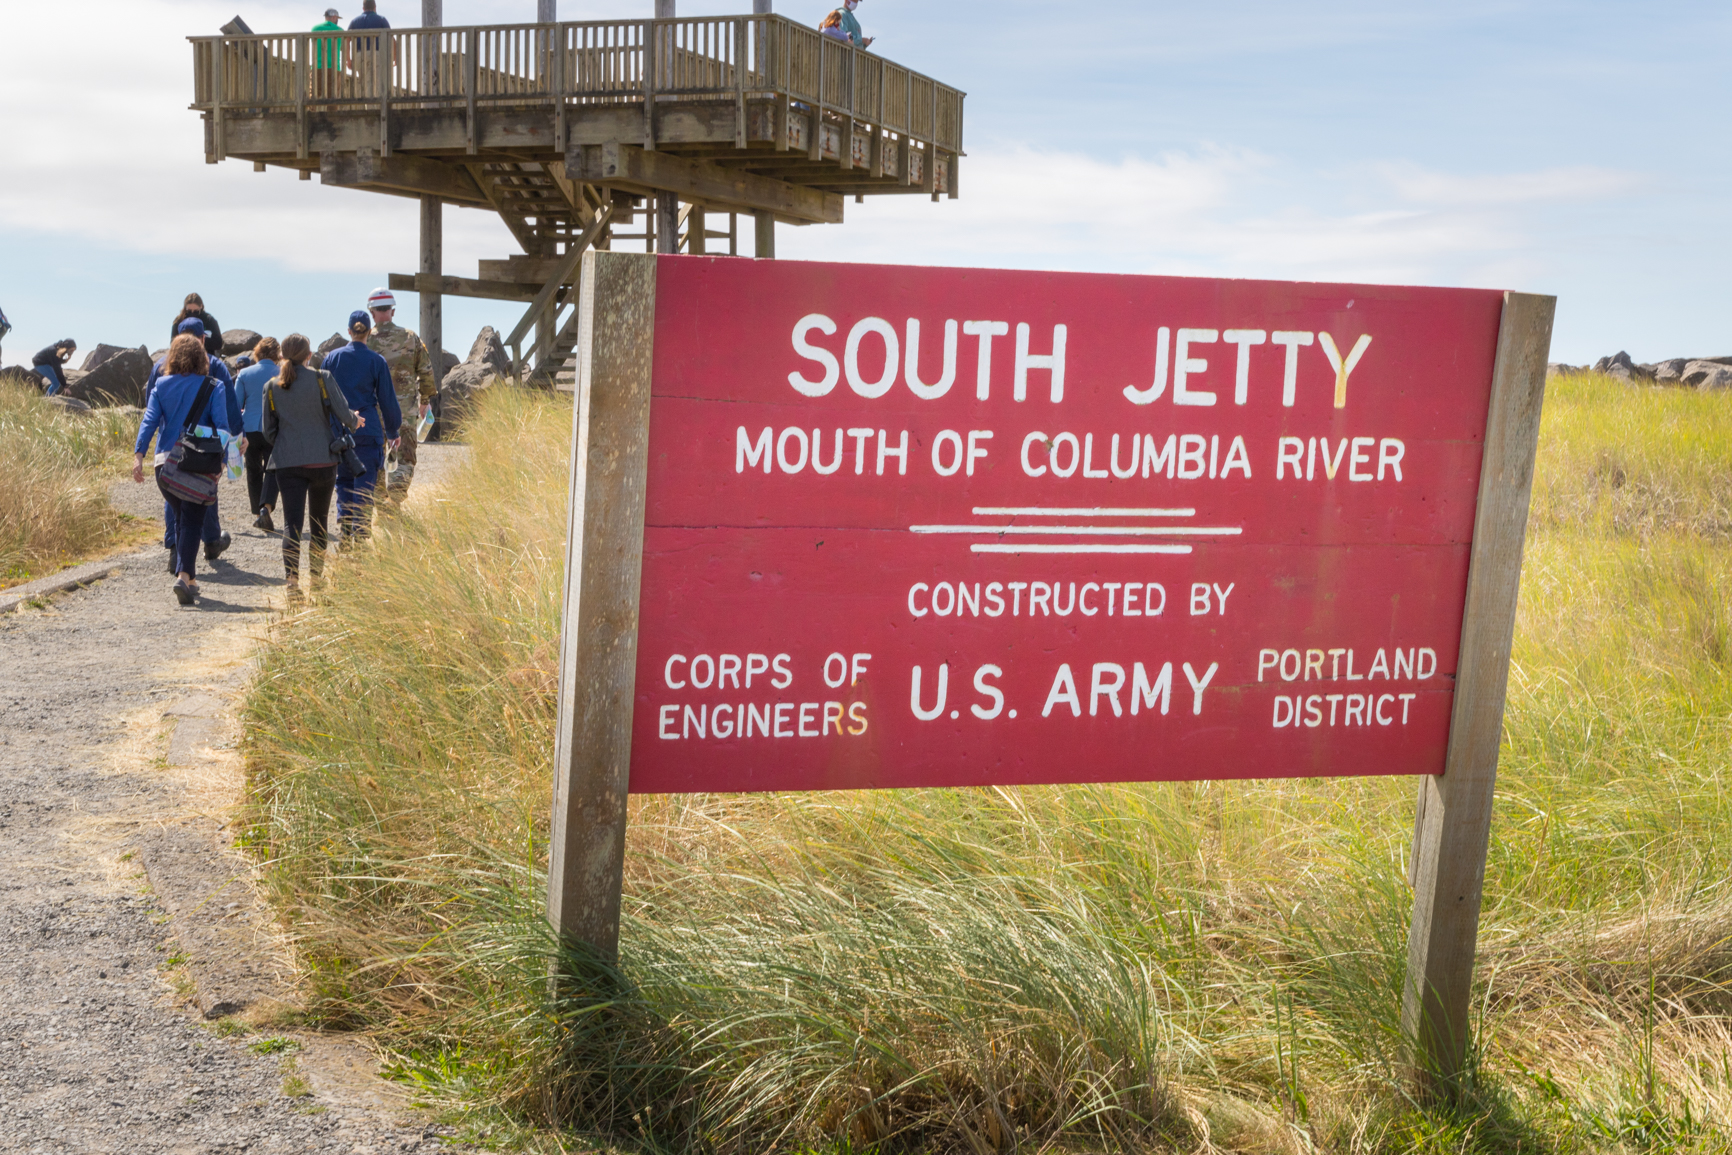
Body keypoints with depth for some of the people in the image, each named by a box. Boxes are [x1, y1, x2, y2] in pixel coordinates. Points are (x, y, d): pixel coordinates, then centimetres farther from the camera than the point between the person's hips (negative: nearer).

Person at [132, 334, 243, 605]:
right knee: (192, 521, -2)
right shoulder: (213, 387, 2)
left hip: (166, 462, 3)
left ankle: (188, 577, 24)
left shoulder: (161, 385, 8)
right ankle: (184, 575, -20)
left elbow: (149, 420, -2)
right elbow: (222, 425, -6)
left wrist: (138, 454, -9)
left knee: (181, 518, 19)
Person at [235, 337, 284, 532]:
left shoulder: (244, 374, 3)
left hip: (250, 430, 2)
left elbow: (236, 405, 3)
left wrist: (238, 434, 6)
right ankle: (266, 508, -24)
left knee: (253, 472, 14)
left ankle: (257, 514, 19)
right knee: (272, 470, -2)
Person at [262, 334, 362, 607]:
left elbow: (267, 430, 7)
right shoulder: (322, 378, -4)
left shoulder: (272, 387, 3)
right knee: (319, 521, 15)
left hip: (287, 463, 1)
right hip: (322, 460, -1)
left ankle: (292, 582, -19)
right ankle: (316, 579, 24)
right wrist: (355, 421, 17)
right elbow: (344, 413, -5)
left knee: (291, 523, -3)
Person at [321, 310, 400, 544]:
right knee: (364, 485, 1)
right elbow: (387, 399, 0)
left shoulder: (332, 357, 2)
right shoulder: (376, 361, -5)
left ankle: (345, 537, 9)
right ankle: (360, 540, -3)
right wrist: (393, 432, 12)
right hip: (368, 431, -2)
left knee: (344, 482, 14)